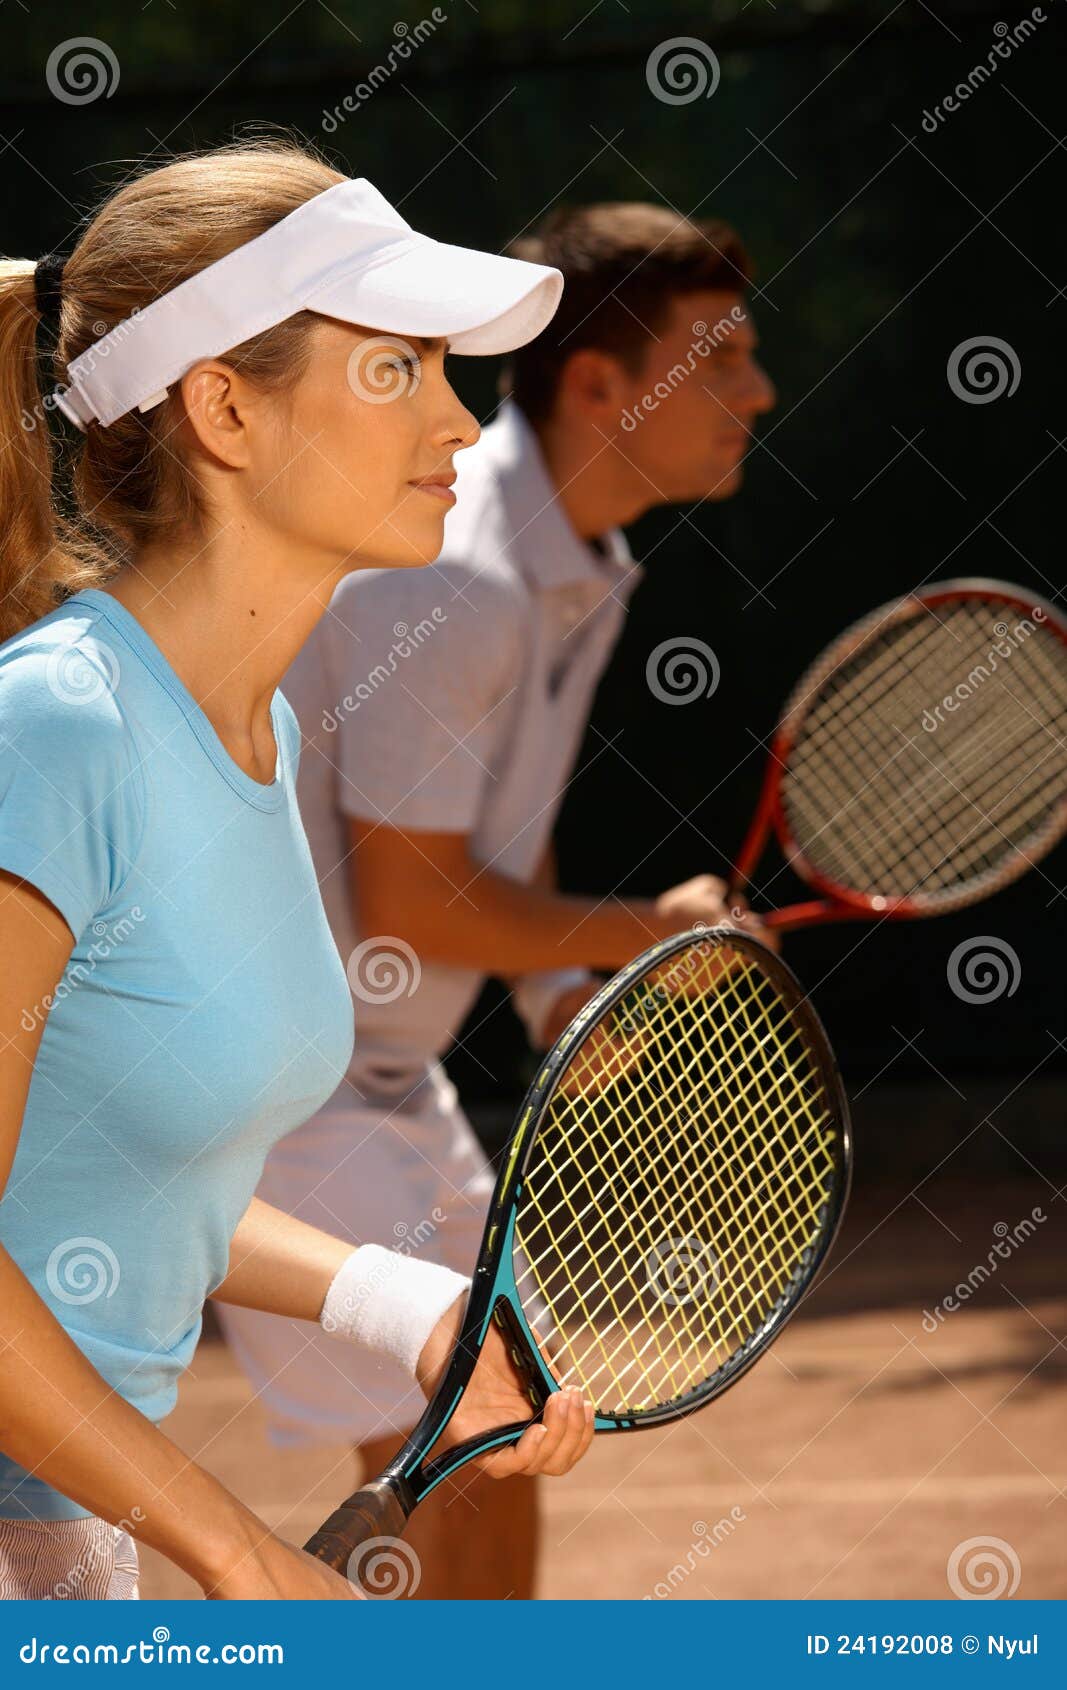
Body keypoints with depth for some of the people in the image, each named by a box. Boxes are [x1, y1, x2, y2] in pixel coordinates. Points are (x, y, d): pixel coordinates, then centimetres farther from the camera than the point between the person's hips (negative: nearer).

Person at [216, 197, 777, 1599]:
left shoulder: (580, 568, 7)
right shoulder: (453, 577, -26)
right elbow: (410, 905, -24)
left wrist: (568, 994, 0)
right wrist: (650, 932, -12)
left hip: (378, 1067, 10)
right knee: (463, 1460, -11)